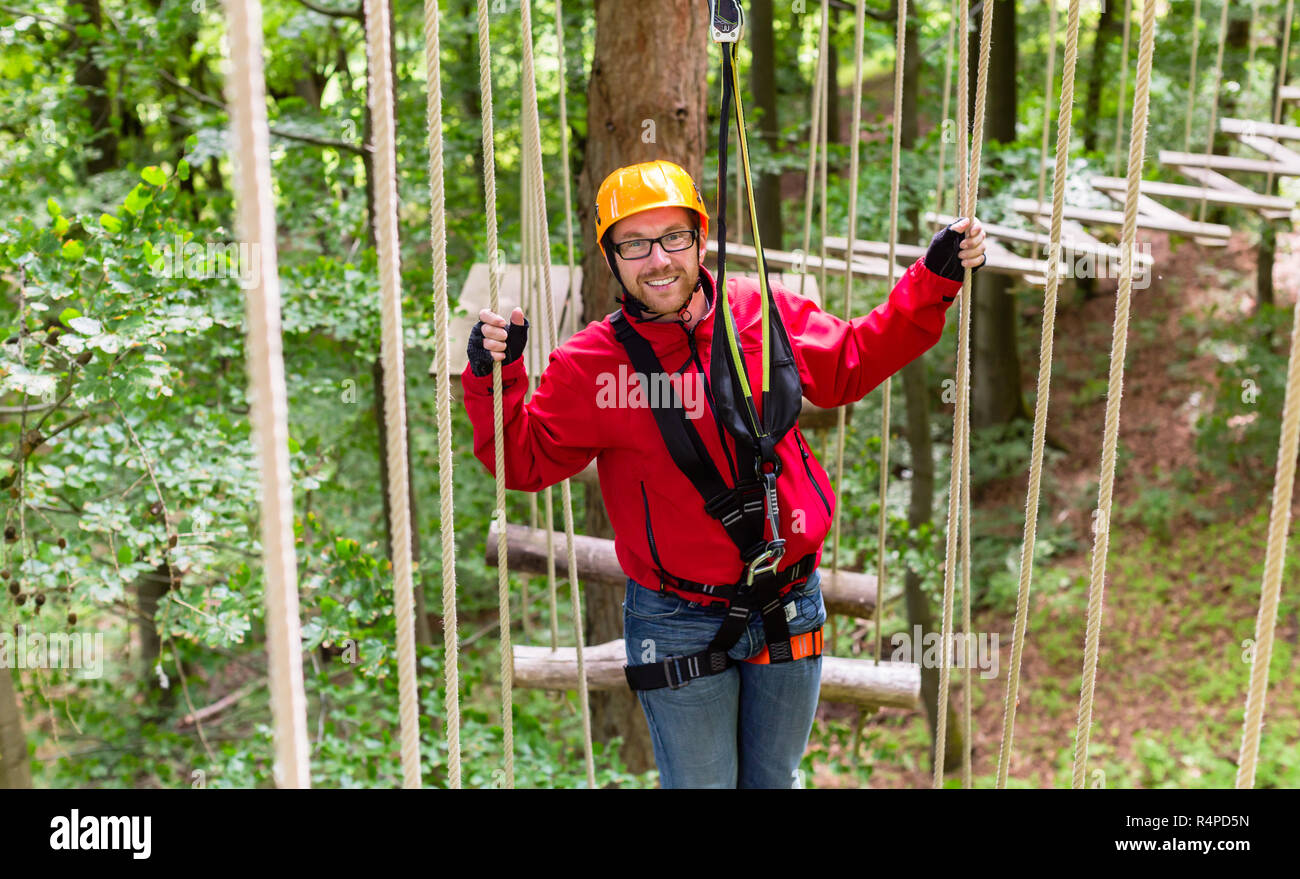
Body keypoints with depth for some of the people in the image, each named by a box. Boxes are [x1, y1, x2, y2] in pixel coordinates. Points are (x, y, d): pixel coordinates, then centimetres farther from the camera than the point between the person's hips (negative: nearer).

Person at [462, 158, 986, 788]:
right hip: (679, 623, -3)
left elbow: (851, 363, 10)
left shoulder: (765, 312, -5)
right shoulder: (590, 364, -11)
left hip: (791, 609, 3)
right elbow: (523, 460, -5)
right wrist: (495, 378, -21)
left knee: (774, 779, 21)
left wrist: (934, 279, 6)